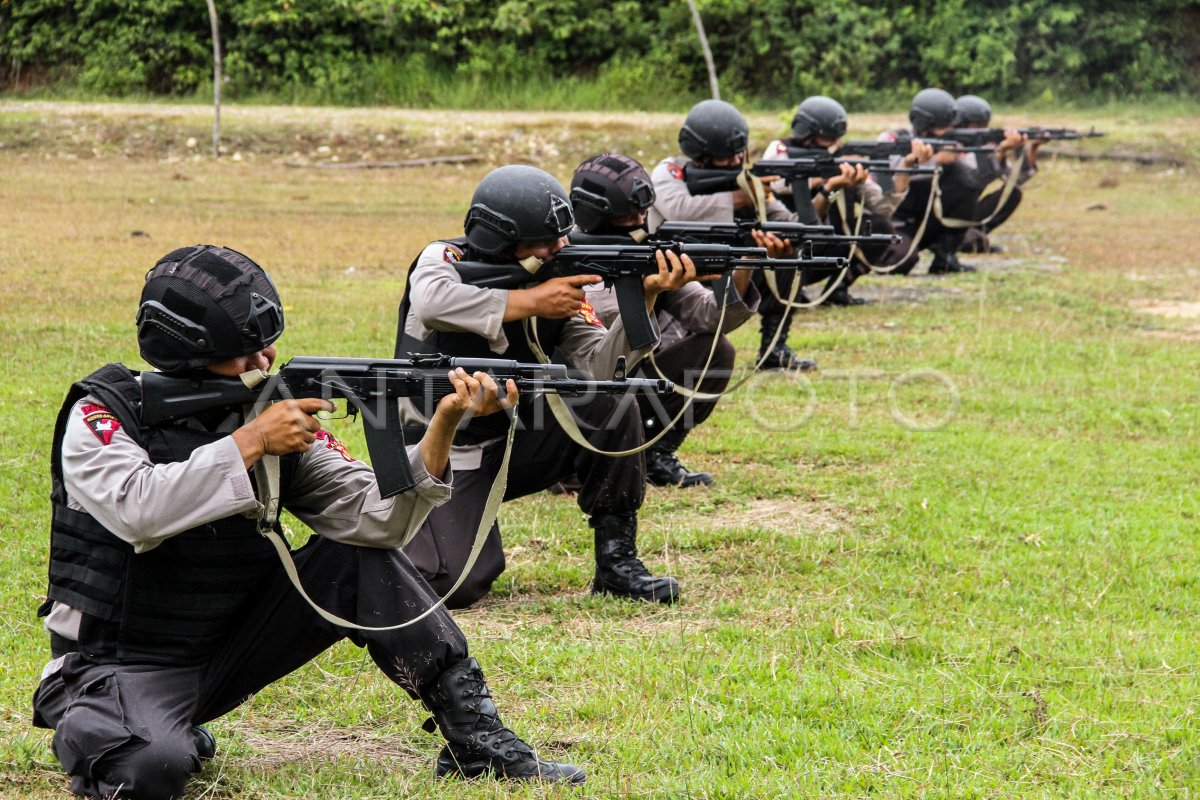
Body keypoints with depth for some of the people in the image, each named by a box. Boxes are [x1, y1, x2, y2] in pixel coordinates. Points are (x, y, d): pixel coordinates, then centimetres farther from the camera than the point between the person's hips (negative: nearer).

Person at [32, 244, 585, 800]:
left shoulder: (278, 413, -1)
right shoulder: (101, 414, -12)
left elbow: (374, 517, -10)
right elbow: (137, 510, -33)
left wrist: (444, 425, -24)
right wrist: (251, 441, -27)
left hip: (228, 650, 5)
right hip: (120, 668, -5)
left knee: (361, 557, -10)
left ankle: (473, 736, -5)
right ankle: (92, 733, 1)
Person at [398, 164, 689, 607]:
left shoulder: (560, 283, -3)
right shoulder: (448, 259, -15)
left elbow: (598, 367, -12)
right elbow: (431, 301, -40)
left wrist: (644, 299, -27)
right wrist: (530, 302, -32)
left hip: (514, 441, 5)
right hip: (443, 453, -5)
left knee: (613, 410, -18)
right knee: (457, 584, -24)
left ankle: (616, 562, -5)